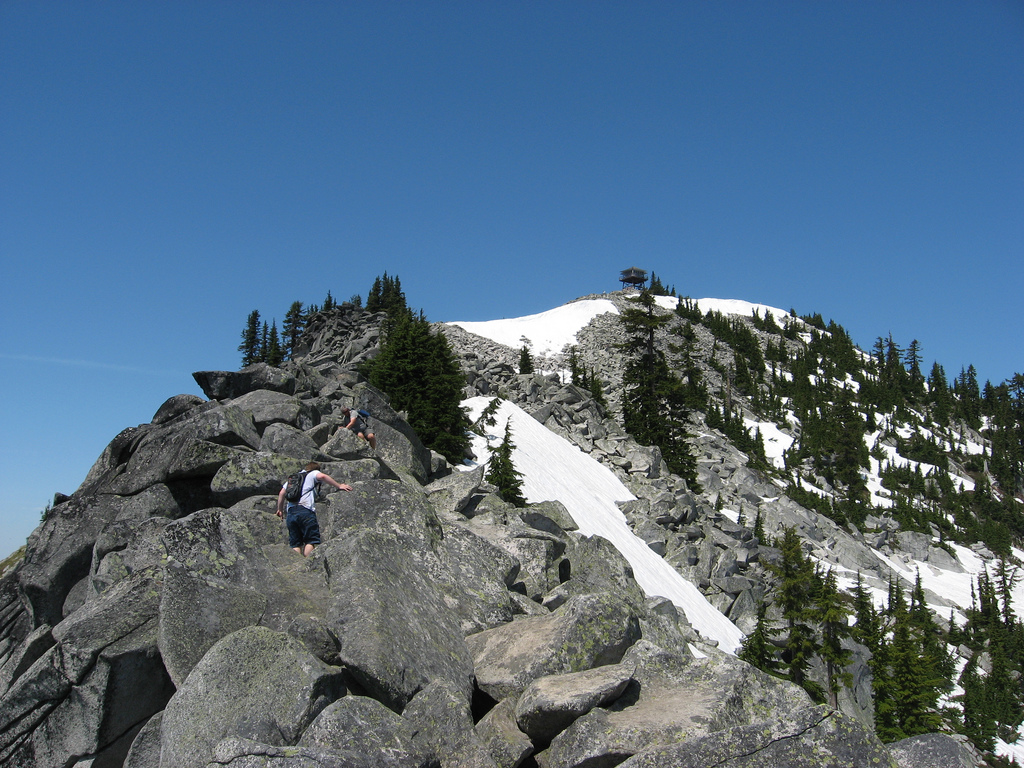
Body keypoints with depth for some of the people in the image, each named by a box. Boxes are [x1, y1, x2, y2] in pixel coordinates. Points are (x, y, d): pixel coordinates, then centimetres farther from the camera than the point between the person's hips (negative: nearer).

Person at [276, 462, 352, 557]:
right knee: (312, 540, -4)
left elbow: (281, 494, 25)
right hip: (305, 511, -6)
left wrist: (280, 510, 33)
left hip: (291, 512, 6)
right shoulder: (313, 473, 12)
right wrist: (339, 486, -9)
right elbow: (322, 476, -11)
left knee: (295, 543, 7)